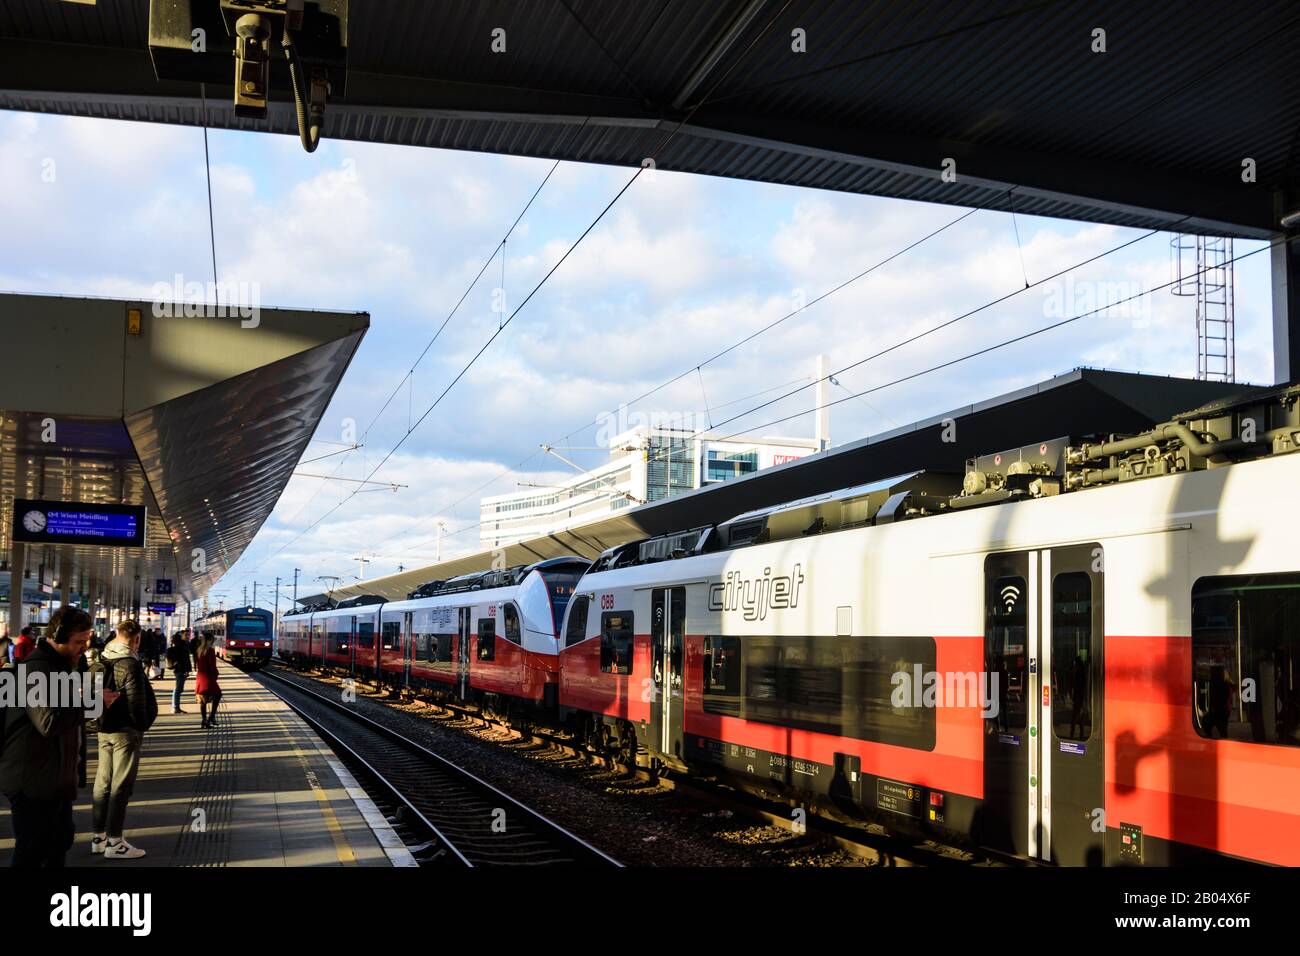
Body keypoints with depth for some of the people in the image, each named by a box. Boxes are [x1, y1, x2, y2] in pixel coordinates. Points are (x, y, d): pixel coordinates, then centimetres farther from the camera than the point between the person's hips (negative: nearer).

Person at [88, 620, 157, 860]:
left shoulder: (102, 660, 5)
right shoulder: (131, 664, -19)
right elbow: (137, 702, -20)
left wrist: (101, 717, 15)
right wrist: (142, 725, -5)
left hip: (103, 729, 8)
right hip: (126, 731, -8)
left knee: (103, 782, 15)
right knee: (121, 786, -1)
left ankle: (99, 836, 23)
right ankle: (114, 842, 1)